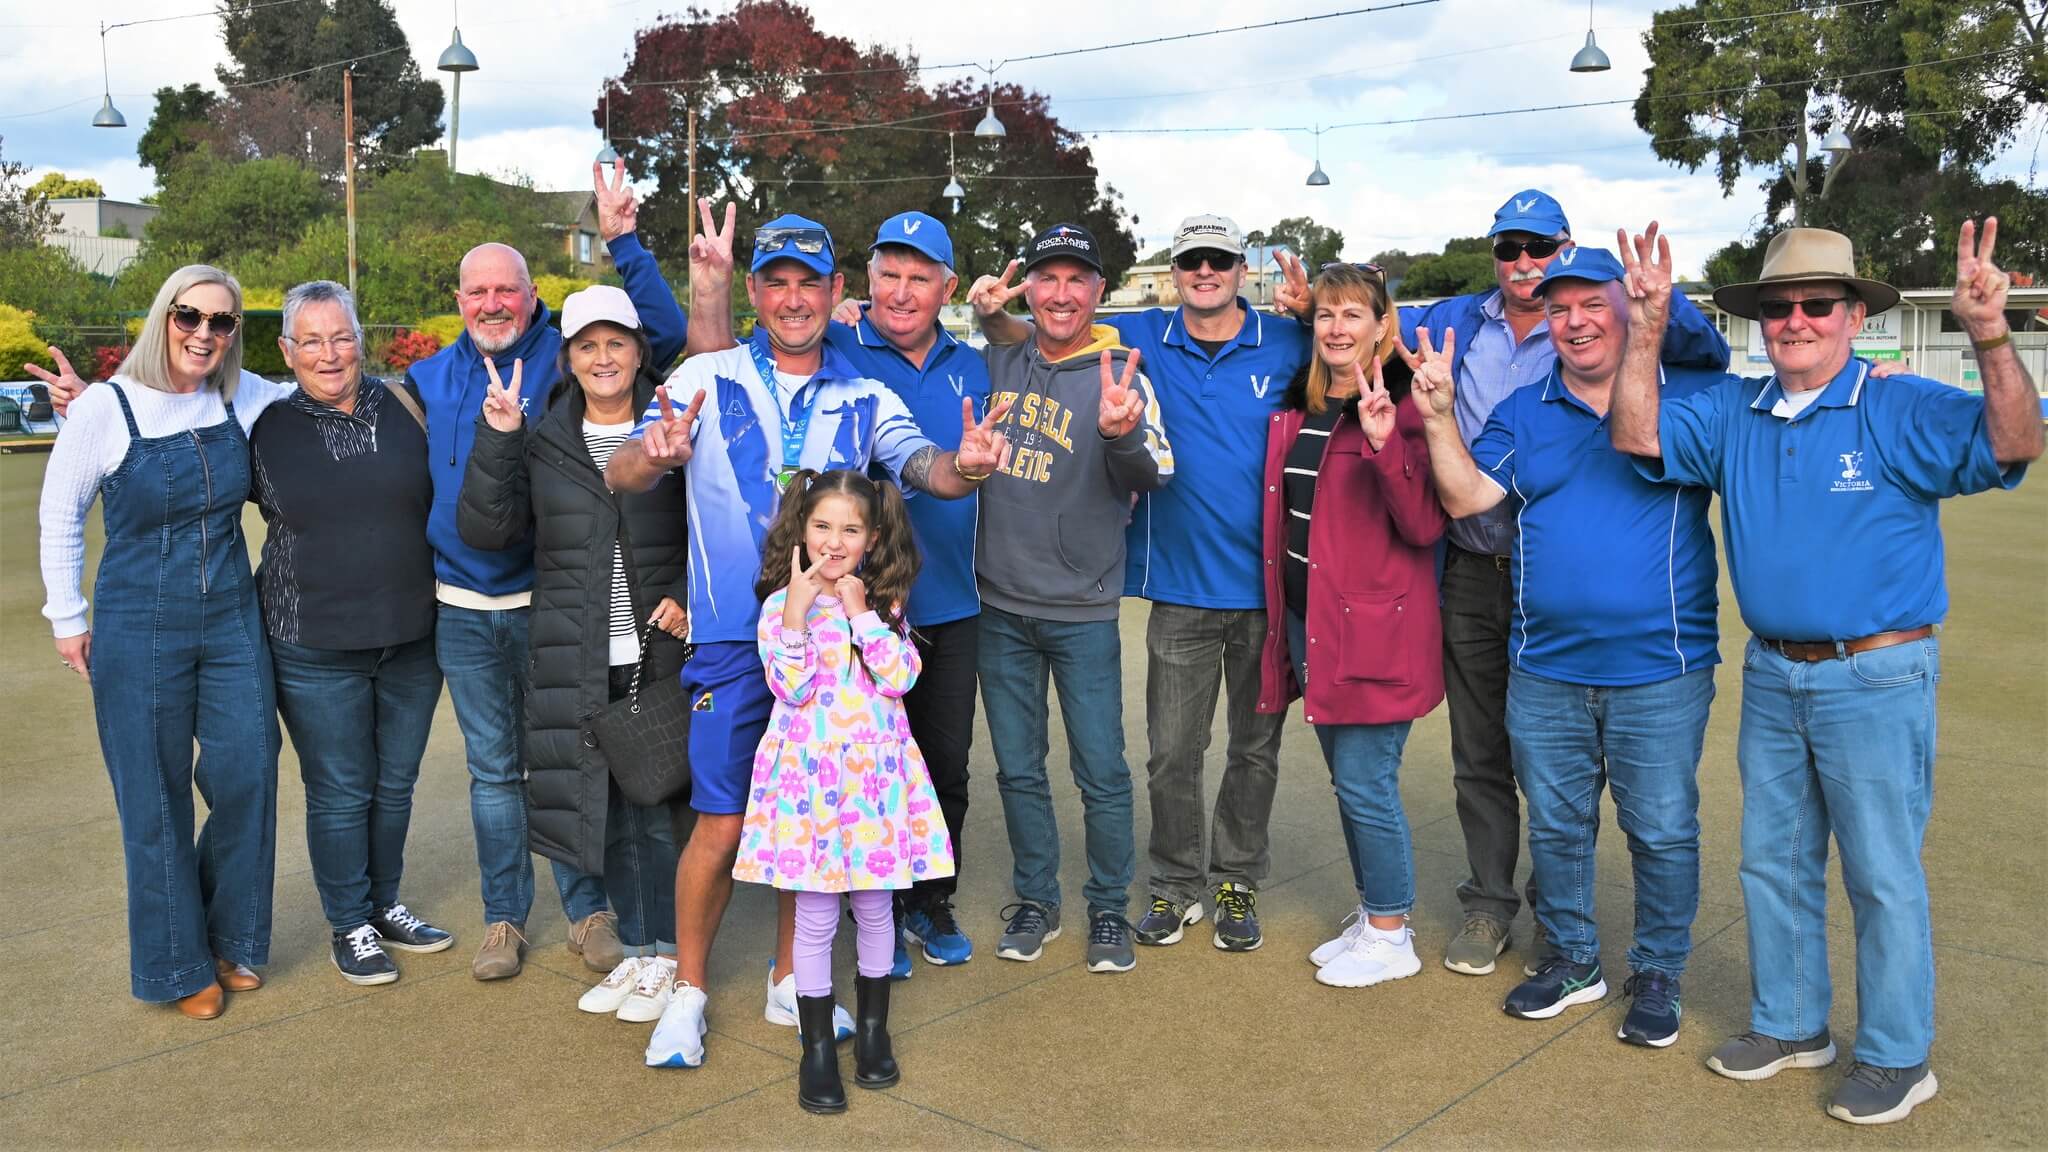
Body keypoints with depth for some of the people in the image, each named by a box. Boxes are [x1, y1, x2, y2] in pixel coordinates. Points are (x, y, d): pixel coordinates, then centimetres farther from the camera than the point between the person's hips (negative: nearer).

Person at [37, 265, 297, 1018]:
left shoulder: (245, 399, -2)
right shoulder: (104, 408, -11)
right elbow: (59, 517, 1)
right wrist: (68, 618, 3)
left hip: (233, 623, 3)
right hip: (139, 632, -3)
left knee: (247, 778, 5)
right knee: (157, 801, 6)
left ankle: (230, 939, 28)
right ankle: (179, 966, 23)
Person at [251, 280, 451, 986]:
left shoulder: (402, 407, 0)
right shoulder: (266, 428, -2)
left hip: (412, 638, 2)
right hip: (315, 649, -2)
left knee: (396, 783, 15)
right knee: (339, 791, 6)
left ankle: (384, 905, 33)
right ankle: (348, 926, 23)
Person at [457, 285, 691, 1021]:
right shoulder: (541, 441, 6)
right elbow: (485, 529, -3)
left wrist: (689, 595, -9)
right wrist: (497, 438, -11)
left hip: (660, 653, -3)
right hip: (577, 662, 3)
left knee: (656, 804, 1)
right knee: (606, 807, 11)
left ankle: (666, 955, 19)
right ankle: (635, 950, 27)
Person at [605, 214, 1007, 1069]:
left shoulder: (865, 401, 8)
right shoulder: (707, 380, 1)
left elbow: (923, 467, -8)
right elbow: (620, 476, -9)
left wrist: (964, 466, -33)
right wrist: (656, 455, -33)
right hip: (735, 640, -3)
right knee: (721, 826, 0)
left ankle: (790, 982, 29)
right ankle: (688, 992, 19)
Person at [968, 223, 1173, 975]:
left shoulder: (1120, 375, -6)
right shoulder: (995, 362, 4)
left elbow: (1151, 476, -20)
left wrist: (1121, 435, -42)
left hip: (1083, 611, -3)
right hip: (1000, 608, 3)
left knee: (1102, 772, 3)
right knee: (1018, 769, 13)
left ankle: (1109, 910, 19)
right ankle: (1035, 901, 28)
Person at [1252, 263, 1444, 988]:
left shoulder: (1400, 407, -11)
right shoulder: (1297, 407, 10)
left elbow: (1424, 527, -19)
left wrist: (1384, 443, -30)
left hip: (1372, 627, -7)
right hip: (1308, 621, 7)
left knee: (1365, 783, -2)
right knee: (1347, 778, 16)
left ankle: (1391, 936, 14)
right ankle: (1371, 915, 31)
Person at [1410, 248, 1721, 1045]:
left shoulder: (1693, 396, -1)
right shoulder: (1523, 413, 8)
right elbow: (1465, 496, 0)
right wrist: (1439, 417, -14)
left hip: (1660, 672, -3)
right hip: (1545, 671, 4)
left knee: (1662, 831, 6)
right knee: (1555, 825, 15)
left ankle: (1658, 974, 25)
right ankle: (1571, 960, 33)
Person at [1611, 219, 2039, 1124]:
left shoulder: (1902, 411, -10)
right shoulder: (1732, 414, 5)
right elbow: (1640, 438, -3)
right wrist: (1645, 333, -13)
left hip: (1876, 681, -5)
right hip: (1772, 677, 6)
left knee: (1882, 874, 4)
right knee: (1773, 861, 16)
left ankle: (1897, 1056, 20)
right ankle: (1789, 1024, 33)